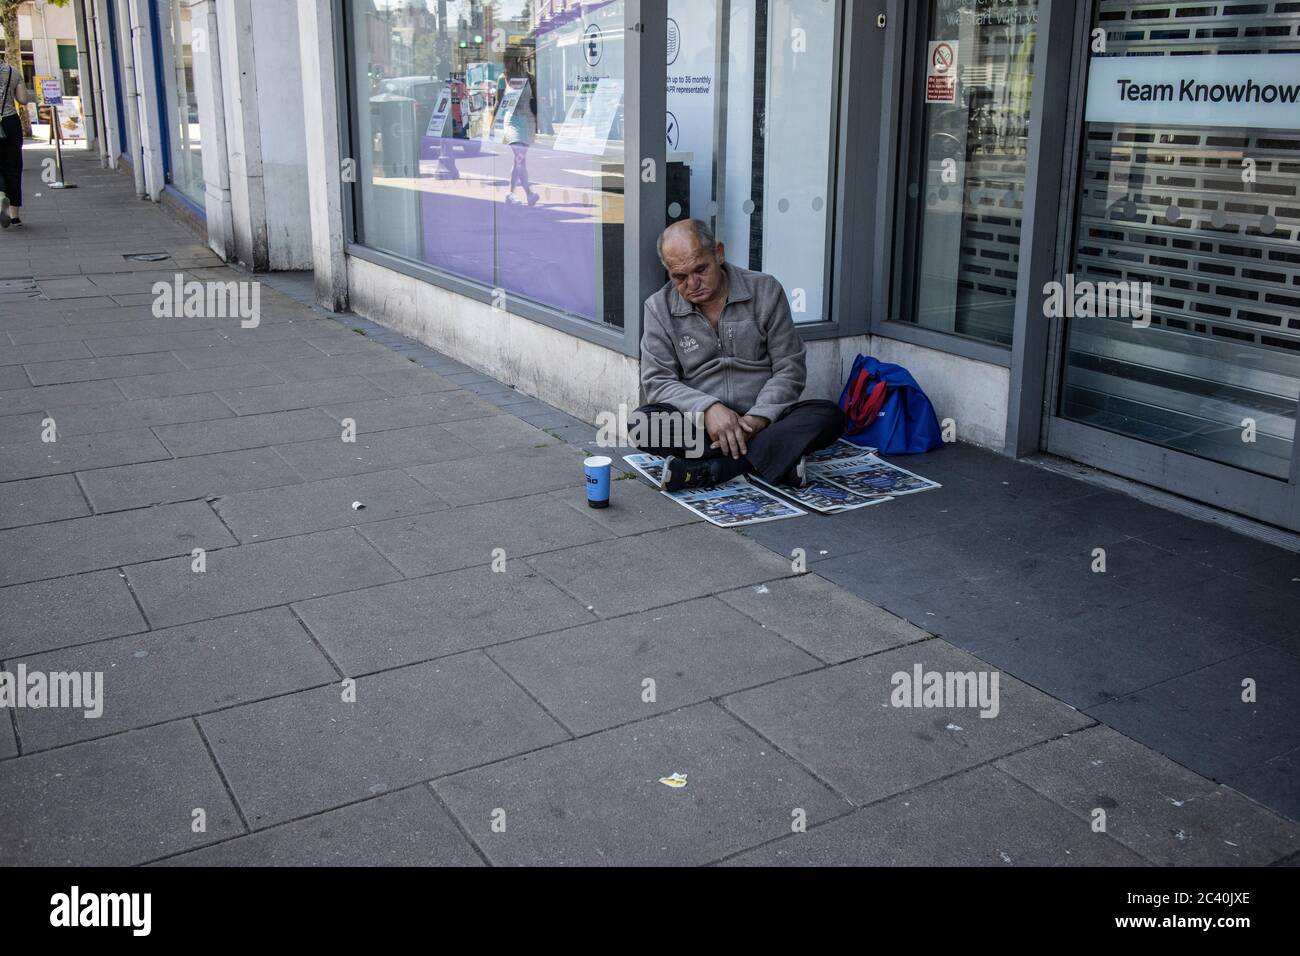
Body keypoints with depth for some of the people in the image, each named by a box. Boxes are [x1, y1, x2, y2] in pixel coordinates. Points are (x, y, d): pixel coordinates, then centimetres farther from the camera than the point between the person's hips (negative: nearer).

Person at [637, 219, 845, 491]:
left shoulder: (765, 291, 1)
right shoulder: (659, 307, 2)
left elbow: (789, 369, 0)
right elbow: (657, 381, -3)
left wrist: (759, 418, -17)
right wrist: (708, 408, -22)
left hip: (762, 421, 1)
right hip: (698, 423, 0)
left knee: (828, 416, -26)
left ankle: (703, 470, -32)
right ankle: (775, 457, -30)